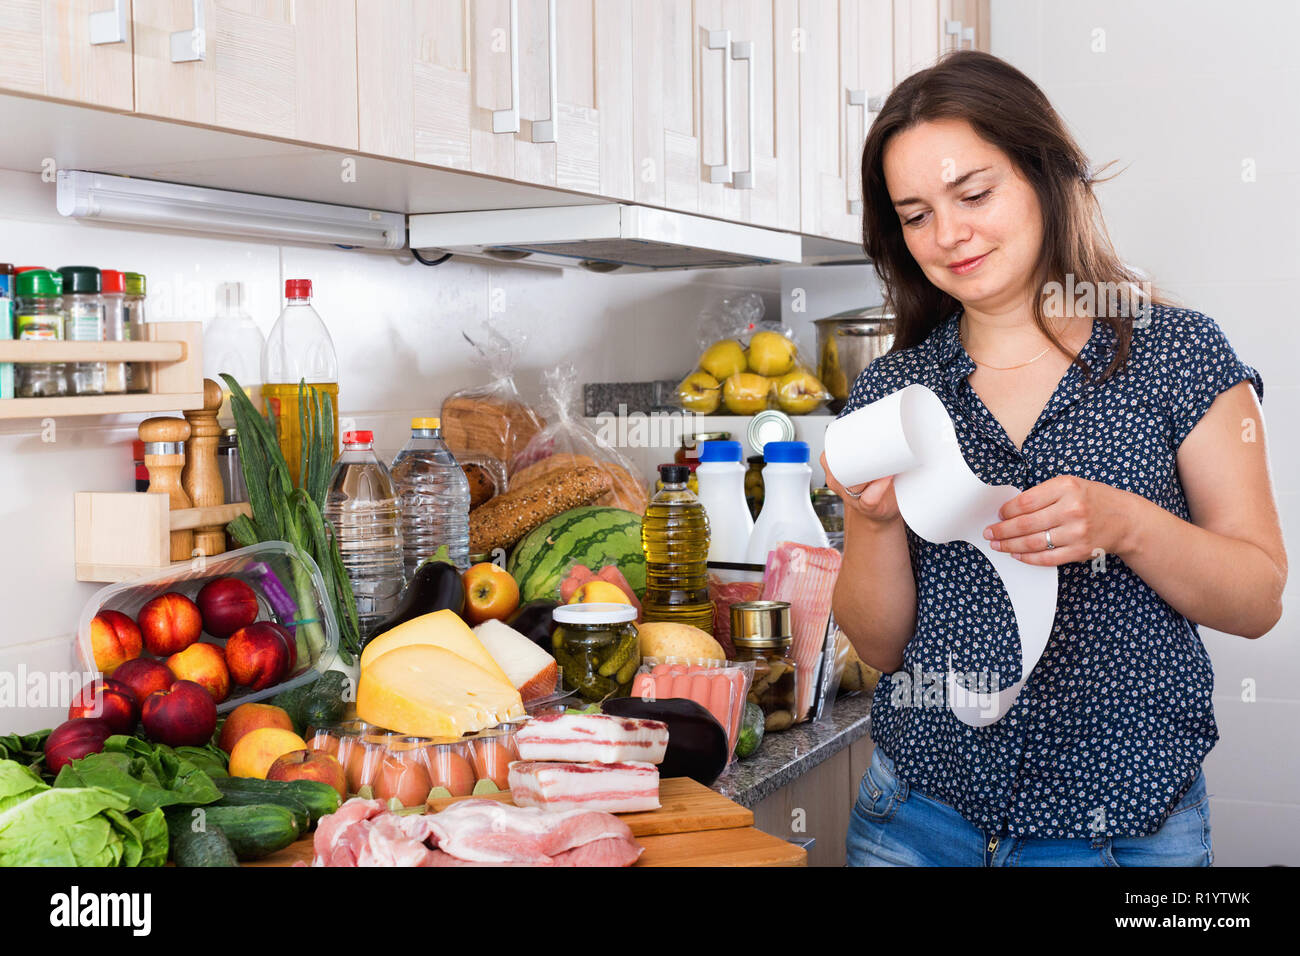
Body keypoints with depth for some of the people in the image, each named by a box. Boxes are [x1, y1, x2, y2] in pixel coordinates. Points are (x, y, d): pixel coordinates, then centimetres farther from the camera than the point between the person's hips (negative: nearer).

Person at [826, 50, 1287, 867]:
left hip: (1124, 825, -2)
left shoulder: (1177, 353, -4)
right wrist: (877, 520, -16)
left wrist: (1125, 523, -22)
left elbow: (1260, 601, -5)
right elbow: (880, 647, 3)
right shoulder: (889, 389, 1)